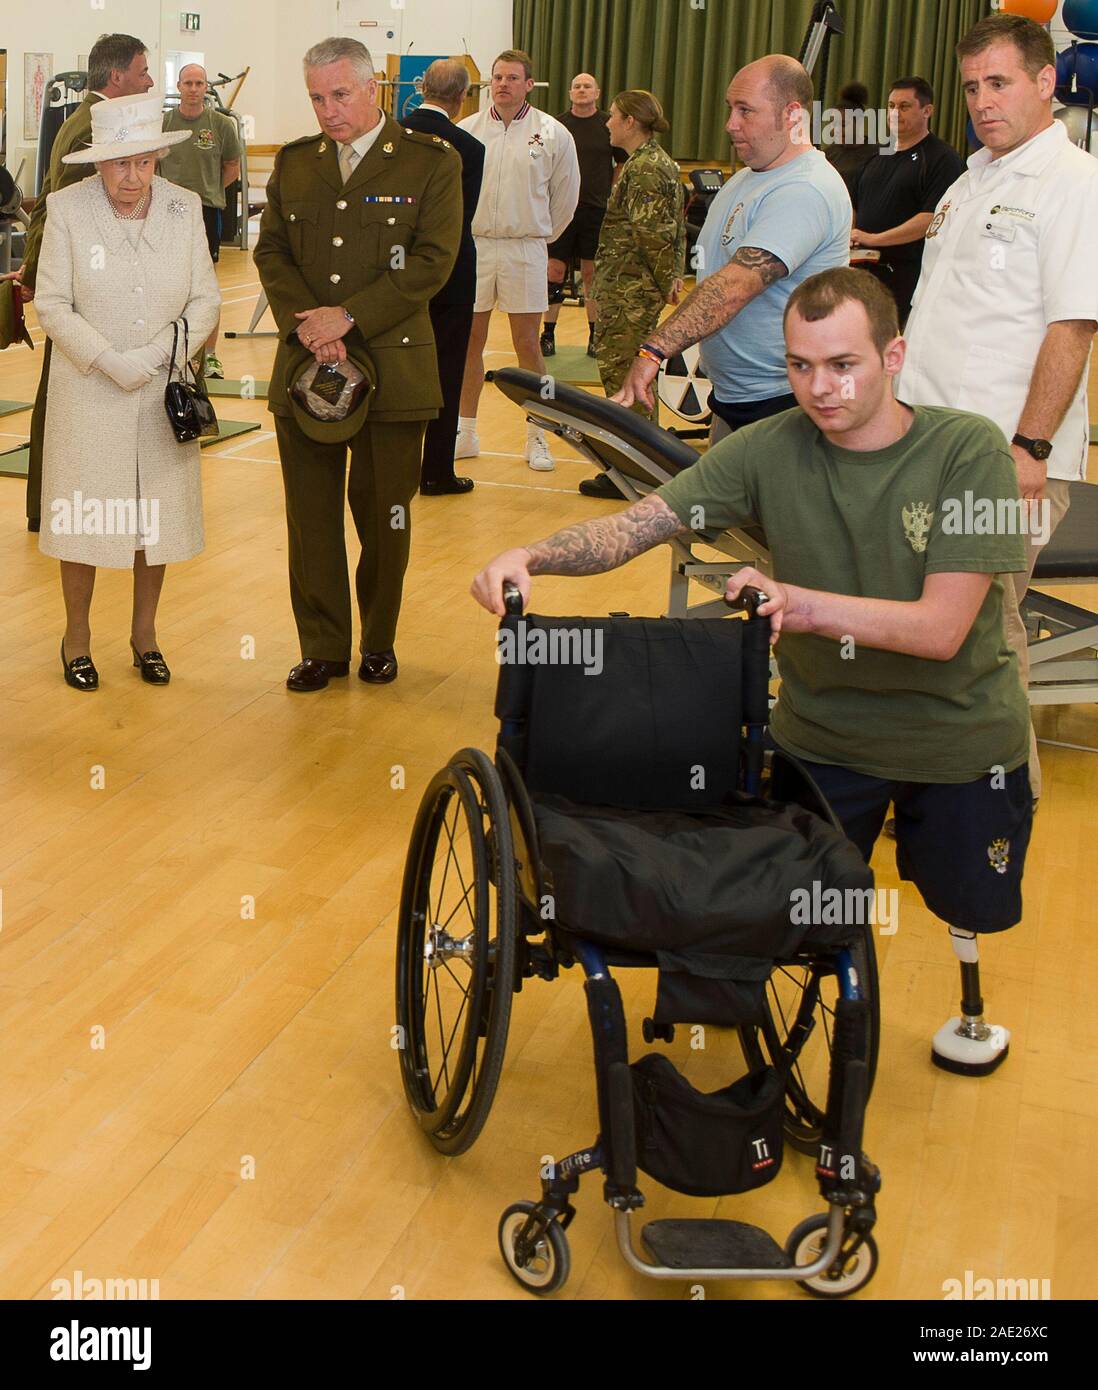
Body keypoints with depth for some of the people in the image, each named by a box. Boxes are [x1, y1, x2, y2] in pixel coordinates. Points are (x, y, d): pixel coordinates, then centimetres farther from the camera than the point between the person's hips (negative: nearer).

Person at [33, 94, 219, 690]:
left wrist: (154, 355, -12)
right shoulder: (67, 207, -6)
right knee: (82, 513, 5)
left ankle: (144, 632, 26)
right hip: (88, 394, -2)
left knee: (157, 513, 9)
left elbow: (205, 299, 1)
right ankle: (77, 636, 22)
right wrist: (109, 362, -17)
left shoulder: (184, 208, 0)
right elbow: (52, 305, -6)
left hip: (164, 392, 2)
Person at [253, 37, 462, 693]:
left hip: (393, 368, -3)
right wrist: (305, 321, -11)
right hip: (305, 367, 3)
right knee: (311, 515, 6)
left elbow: (433, 261, -10)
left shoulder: (432, 162, -1)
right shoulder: (294, 162, 11)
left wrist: (348, 317, -15)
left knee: (384, 516, 6)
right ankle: (323, 647, 18)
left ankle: (379, 641, 23)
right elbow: (271, 250, 7)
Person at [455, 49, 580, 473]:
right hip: (472, 247, 2)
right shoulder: (465, 131, 2)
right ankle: (466, 433, 17)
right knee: (470, 343, 7)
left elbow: (565, 196, 10)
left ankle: (536, 438, 11)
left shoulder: (552, 134, -1)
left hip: (525, 251, -2)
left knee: (527, 346, 1)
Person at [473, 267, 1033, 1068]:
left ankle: (966, 957, 53)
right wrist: (529, 557, -39)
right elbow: (637, 524, -21)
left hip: (958, 735, -1)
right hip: (821, 728, 1)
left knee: (972, 906, 17)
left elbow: (942, 628, -28)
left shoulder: (968, 451, -22)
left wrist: (795, 600, -39)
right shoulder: (772, 449, -15)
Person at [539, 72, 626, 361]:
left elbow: (624, 165, 10)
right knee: (554, 272, 0)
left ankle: (595, 336, 14)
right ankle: (548, 334, 8)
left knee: (593, 273, 4)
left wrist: (614, 201, 4)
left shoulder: (609, 125, 3)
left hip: (597, 210, -1)